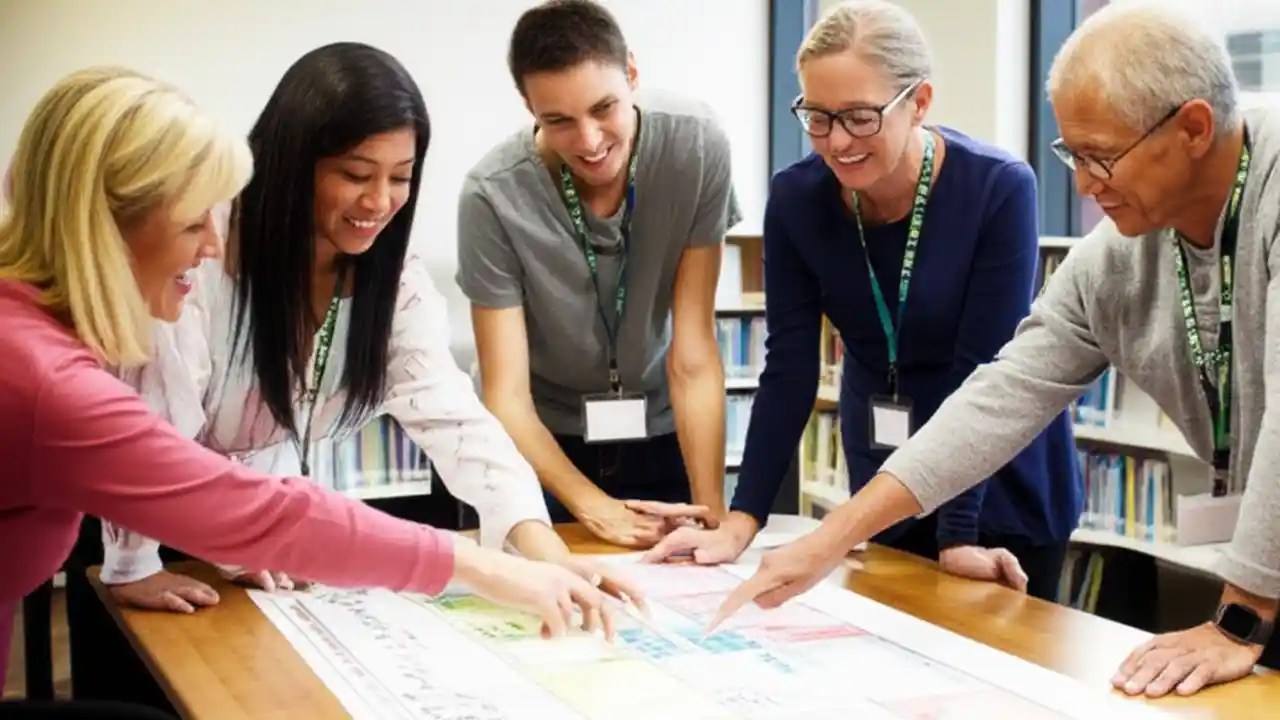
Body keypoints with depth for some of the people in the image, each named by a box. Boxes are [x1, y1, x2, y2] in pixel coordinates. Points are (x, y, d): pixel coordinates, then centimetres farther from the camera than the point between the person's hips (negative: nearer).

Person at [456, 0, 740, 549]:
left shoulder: (697, 147, -22)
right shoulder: (493, 195, -25)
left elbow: (693, 355, -20)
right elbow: (506, 395, -21)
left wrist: (711, 512, -25)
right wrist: (595, 507, -33)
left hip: (662, 431, 1)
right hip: (546, 443, -1)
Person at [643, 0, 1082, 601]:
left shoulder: (998, 191, -24)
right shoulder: (796, 198, -15)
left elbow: (983, 374, -24)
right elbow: (790, 369, -12)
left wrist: (957, 536, -27)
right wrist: (742, 520, -18)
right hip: (884, 484, 3)